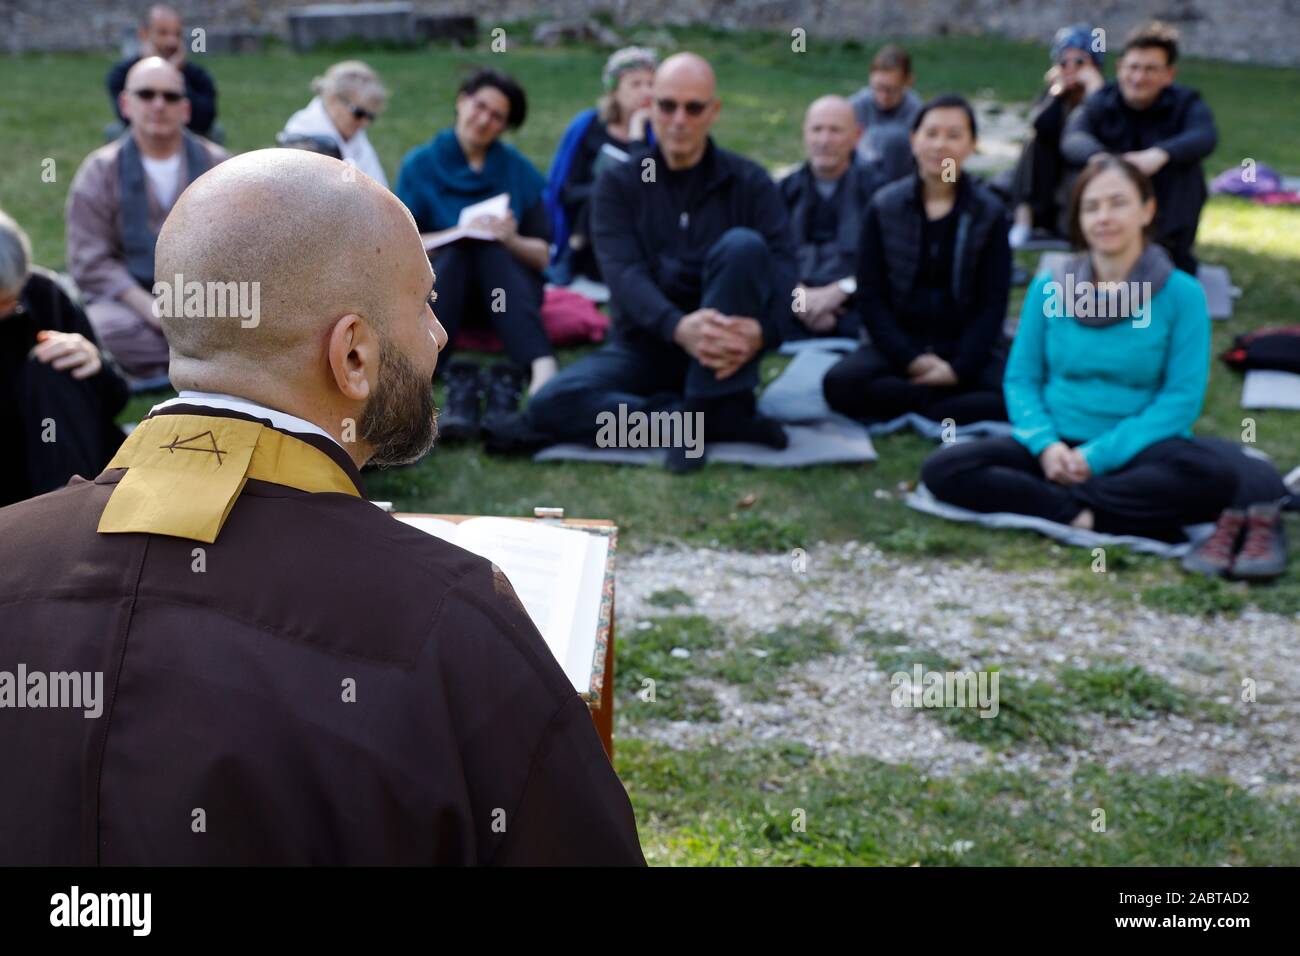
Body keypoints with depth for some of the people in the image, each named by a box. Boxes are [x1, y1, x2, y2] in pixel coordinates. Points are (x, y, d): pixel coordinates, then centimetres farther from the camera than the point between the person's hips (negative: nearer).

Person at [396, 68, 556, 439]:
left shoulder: (519, 170, 8)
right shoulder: (420, 165, 6)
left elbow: (542, 255, 3)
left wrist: (512, 240, -18)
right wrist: (456, 234, -17)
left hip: (507, 283, 0)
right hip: (442, 279, 0)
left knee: (492, 249, -32)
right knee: (455, 252, -32)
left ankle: (541, 369, -57)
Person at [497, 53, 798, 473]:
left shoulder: (749, 182, 1)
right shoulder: (618, 184, 1)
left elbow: (783, 264, -13)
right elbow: (624, 273, -16)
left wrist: (761, 329, -37)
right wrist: (678, 327, -38)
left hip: (724, 349, -1)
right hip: (644, 347, 1)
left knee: (743, 245, -27)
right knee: (551, 404, -26)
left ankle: (712, 410, -25)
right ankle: (723, 418, -26)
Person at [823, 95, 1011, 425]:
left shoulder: (989, 212, 2)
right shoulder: (884, 207, 2)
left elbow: (993, 302, -1)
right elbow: (871, 295, -1)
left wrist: (959, 367, -15)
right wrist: (910, 359, -14)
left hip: (966, 347, 0)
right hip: (900, 343, 0)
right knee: (840, 384, -30)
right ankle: (948, 398, -20)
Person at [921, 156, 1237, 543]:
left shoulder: (1181, 293, -2)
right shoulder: (1048, 288, 6)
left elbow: (1182, 397, -8)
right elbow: (1021, 379, 8)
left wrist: (1099, 456, -17)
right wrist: (1045, 443, -13)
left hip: (1135, 450, -2)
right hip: (1056, 447, 2)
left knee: (1213, 478, -35)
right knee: (943, 468, -22)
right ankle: (1083, 516, -27)